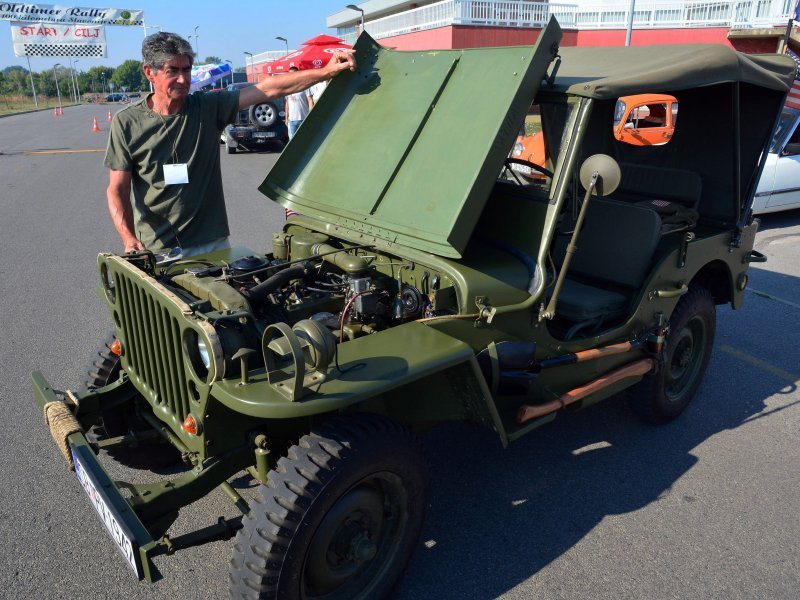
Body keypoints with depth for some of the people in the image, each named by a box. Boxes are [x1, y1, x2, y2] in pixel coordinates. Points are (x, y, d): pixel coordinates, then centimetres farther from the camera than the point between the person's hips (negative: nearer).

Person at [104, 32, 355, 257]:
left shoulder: (208, 108, -1)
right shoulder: (127, 122, -2)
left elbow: (269, 89, -8)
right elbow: (117, 189, -2)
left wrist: (326, 71, -16)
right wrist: (129, 240, -18)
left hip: (211, 245, 1)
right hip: (155, 250, -1)